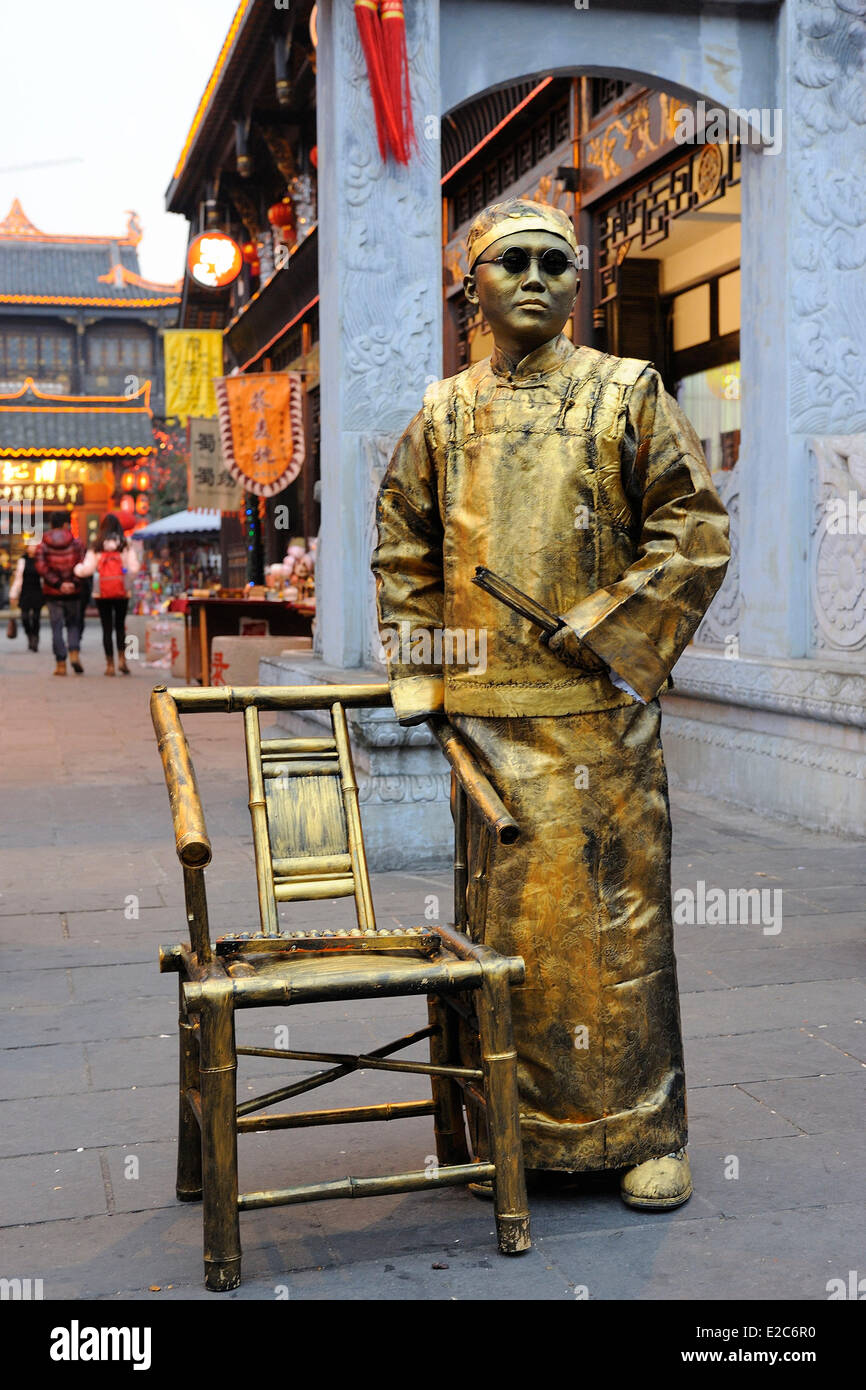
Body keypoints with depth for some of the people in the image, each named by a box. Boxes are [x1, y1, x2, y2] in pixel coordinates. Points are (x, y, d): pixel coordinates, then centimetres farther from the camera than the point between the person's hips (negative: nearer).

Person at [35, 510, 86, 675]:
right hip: (73, 593, 0)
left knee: (57, 627, 4)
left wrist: (58, 584, -11)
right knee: (73, 624, 14)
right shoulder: (75, 543, 0)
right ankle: (74, 653, -7)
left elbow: (42, 569, -10)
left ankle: (61, 663, 1)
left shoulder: (42, 546, 1)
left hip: (53, 593, 0)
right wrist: (73, 583, -13)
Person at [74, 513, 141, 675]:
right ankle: (122, 659, 0)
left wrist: (77, 568, 16)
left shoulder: (96, 549, 0)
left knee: (107, 628, 4)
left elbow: (87, 569, -3)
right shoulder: (125, 546, -1)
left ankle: (110, 664, 4)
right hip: (121, 593, 0)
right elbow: (133, 568, -6)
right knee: (120, 626, 14)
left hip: (102, 594, 0)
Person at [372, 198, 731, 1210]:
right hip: (485, 708, 3)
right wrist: (414, 669, 9)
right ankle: (518, 1128, 22)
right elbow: (403, 546, 19)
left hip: (597, 706, -3)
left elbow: (697, 529, -1)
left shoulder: (628, 394, 4)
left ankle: (640, 1130, 13)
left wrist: (613, 634, -9)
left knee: (611, 910, -1)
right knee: (504, 911, 8)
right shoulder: (444, 413, 13)